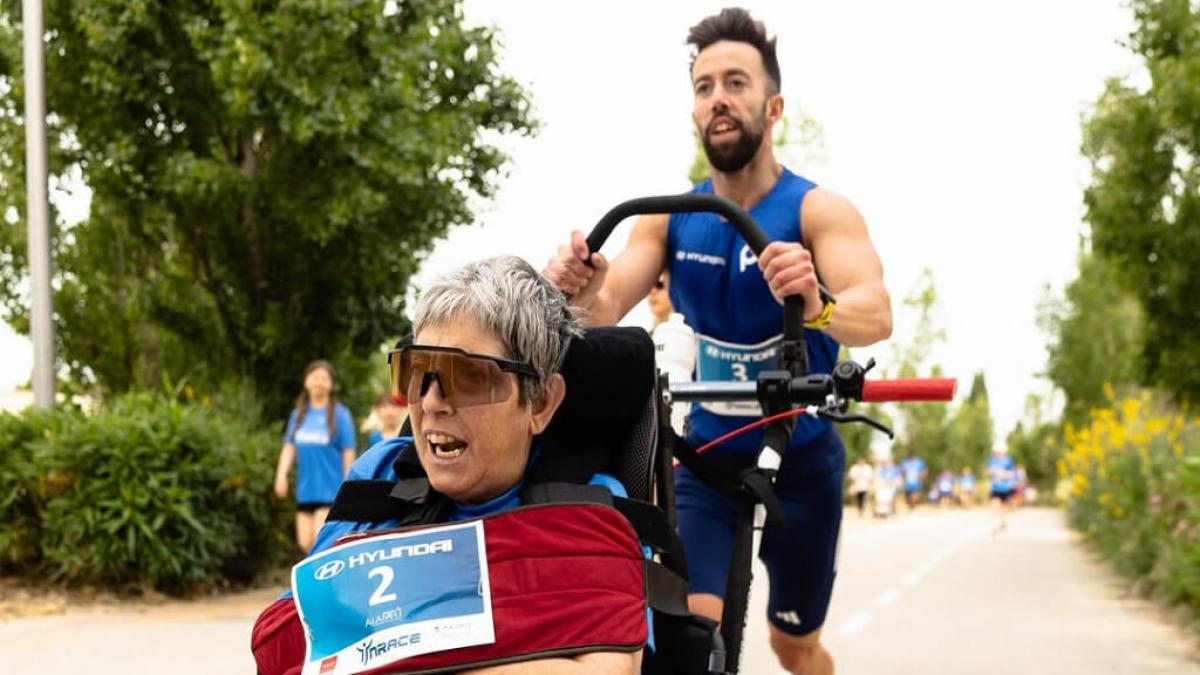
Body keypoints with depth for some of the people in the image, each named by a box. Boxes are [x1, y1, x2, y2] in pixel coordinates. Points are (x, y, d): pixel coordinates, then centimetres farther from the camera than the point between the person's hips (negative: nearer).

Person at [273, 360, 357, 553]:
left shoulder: (340, 414, -2)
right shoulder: (298, 414, 12)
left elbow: (349, 453, -2)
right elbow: (289, 447, 11)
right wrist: (281, 475, -4)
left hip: (330, 491, -5)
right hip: (305, 490, 5)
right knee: (305, 543, 4)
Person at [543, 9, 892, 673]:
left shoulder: (819, 209, -17)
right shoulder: (668, 219, -6)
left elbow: (876, 315, -33)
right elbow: (608, 308, -19)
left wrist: (818, 305, -56)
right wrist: (580, 293, -43)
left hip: (800, 457, -2)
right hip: (706, 453, 2)